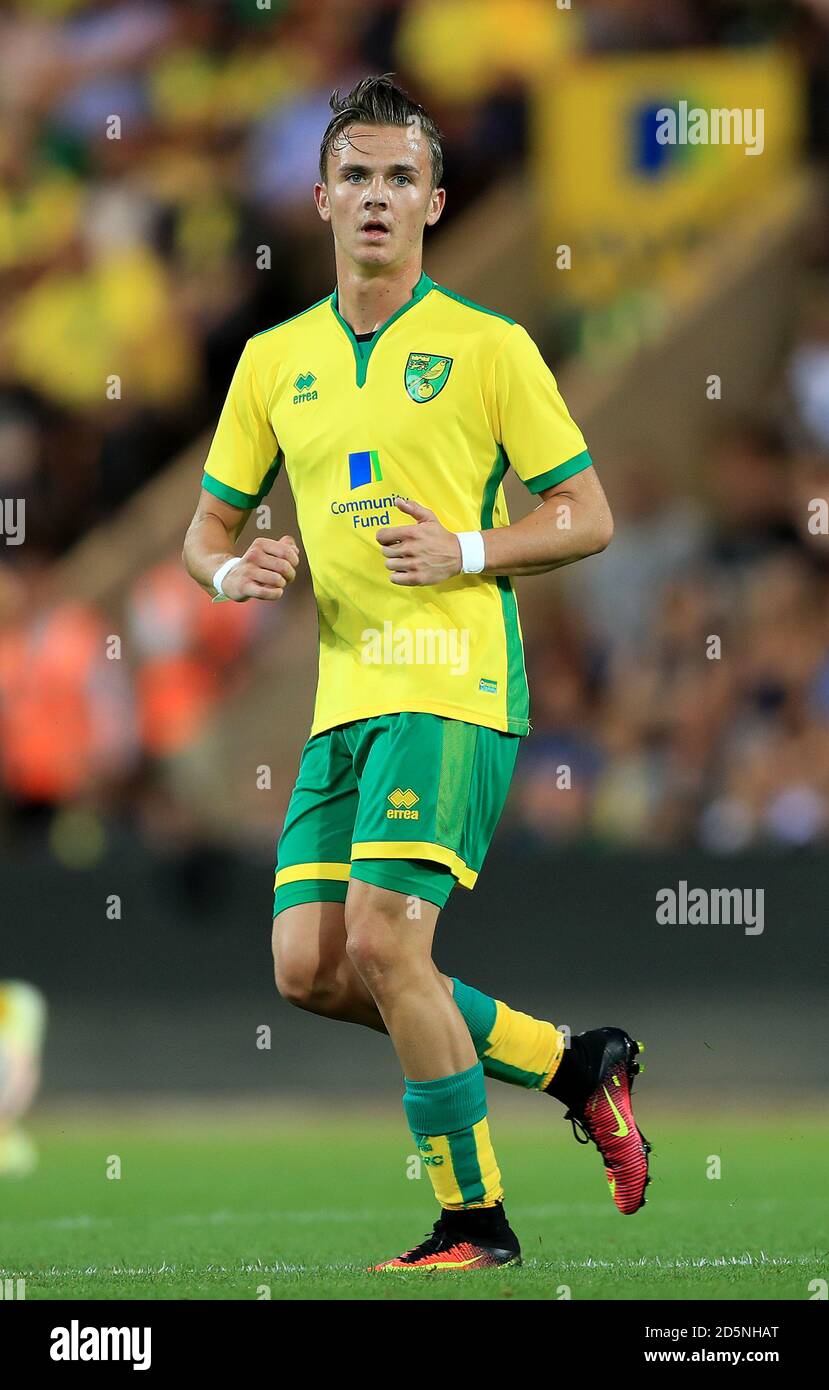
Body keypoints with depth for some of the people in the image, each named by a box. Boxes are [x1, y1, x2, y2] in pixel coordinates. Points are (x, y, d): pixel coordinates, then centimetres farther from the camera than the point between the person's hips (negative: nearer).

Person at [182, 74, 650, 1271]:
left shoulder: (488, 347, -1)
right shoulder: (276, 360, 13)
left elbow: (588, 516, 1)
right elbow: (208, 526, 20)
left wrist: (467, 552, -14)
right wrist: (234, 569, -3)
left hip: (453, 688, -6)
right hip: (343, 699, 6)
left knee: (385, 940, -17)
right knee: (310, 968, -1)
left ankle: (475, 1221, -4)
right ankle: (571, 1063, 16)